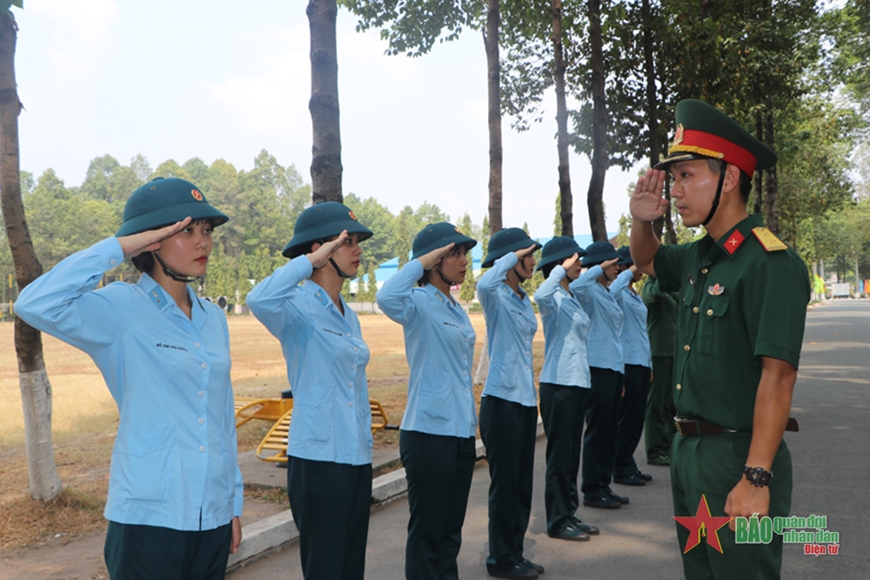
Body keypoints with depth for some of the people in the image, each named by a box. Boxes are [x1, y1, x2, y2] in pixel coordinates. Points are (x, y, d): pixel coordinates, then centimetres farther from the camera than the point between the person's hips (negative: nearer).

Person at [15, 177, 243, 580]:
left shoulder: (213, 319, 7)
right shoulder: (121, 310, -9)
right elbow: (35, 305, -28)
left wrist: (234, 502, 13)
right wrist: (118, 247, -20)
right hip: (149, 519, -5)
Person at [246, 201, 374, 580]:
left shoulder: (349, 316, 13)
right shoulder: (299, 306, -10)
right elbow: (259, 300, -35)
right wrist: (311, 260, -27)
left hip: (357, 461, 8)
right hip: (318, 460, -8)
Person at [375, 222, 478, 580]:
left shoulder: (457, 310, 13)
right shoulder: (419, 302, -11)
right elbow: (387, 298, -36)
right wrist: (421, 261, -24)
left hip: (462, 432, 8)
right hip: (429, 433, -8)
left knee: (451, 530, 17)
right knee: (427, 531, 3)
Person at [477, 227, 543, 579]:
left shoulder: (525, 300, 14)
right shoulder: (496, 296, -10)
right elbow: (484, 284, -36)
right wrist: (511, 257, -24)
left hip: (526, 399, 8)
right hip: (502, 400, -8)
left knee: (522, 483, 14)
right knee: (505, 483, 1)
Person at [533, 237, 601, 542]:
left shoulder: (573, 298, 15)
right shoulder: (553, 298, -12)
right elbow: (541, 294, -36)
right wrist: (562, 269, -26)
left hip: (578, 382, 8)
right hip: (558, 383, -8)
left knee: (572, 453, 14)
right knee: (559, 455, 0)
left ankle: (569, 514, 24)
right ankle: (557, 520, 10)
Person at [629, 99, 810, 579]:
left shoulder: (770, 263, -18)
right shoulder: (698, 257, 8)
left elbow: (777, 375, -24)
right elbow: (647, 261, 29)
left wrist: (756, 478, -27)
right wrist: (640, 221, 6)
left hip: (737, 455, -9)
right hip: (689, 449, 9)